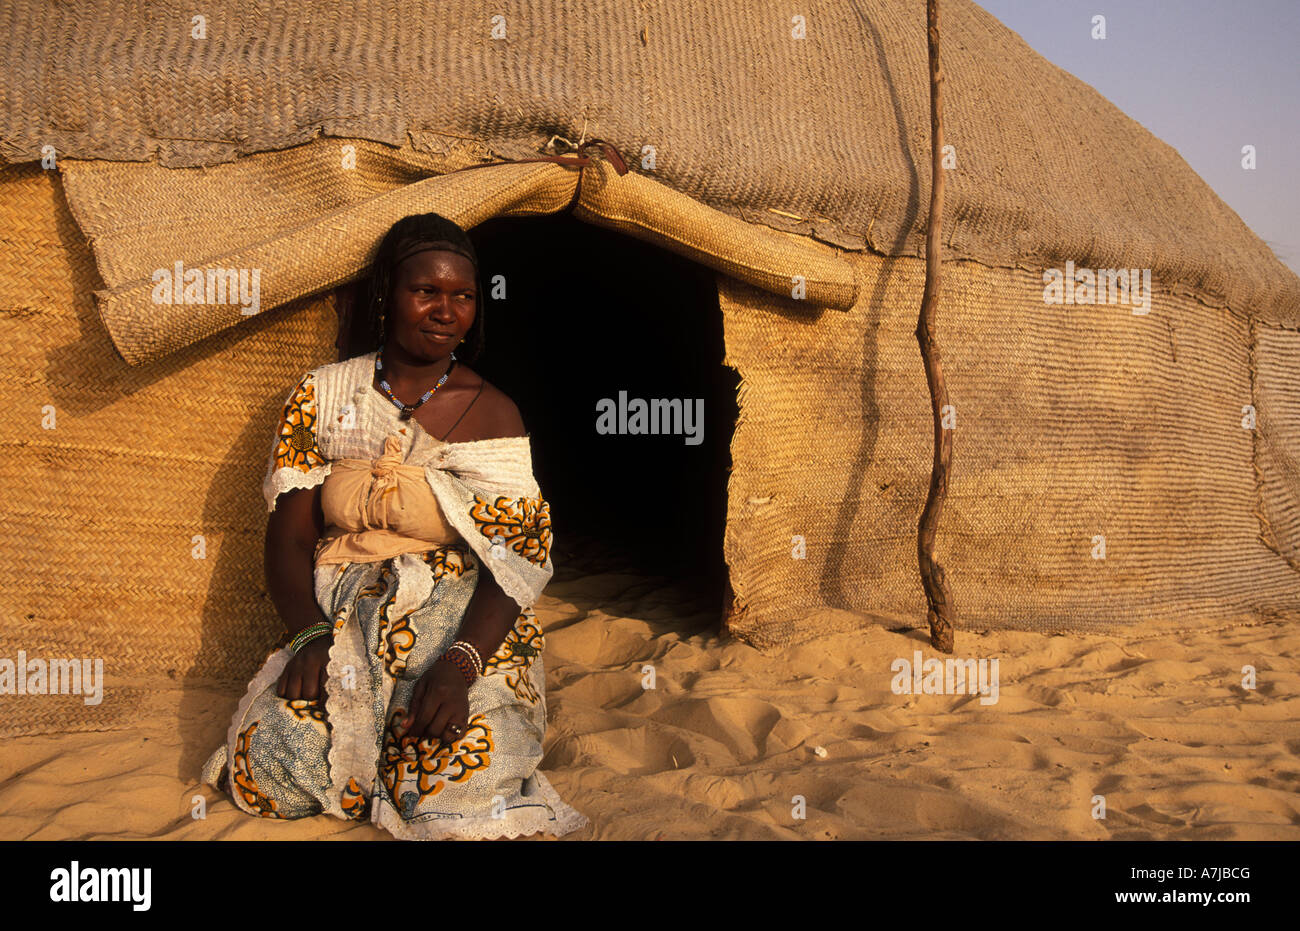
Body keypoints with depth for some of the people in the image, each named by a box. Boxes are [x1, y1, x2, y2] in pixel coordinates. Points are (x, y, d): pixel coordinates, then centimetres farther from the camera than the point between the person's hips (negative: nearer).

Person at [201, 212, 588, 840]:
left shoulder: (491, 413, 0)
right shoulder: (323, 396, 5)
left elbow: (514, 557, -9)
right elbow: (287, 540, 3)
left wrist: (459, 666, -26)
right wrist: (313, 636, -16)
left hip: (468, 632, -1)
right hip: (340, 620, 1)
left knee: (467, 785, -25)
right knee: (274, 771, -23)